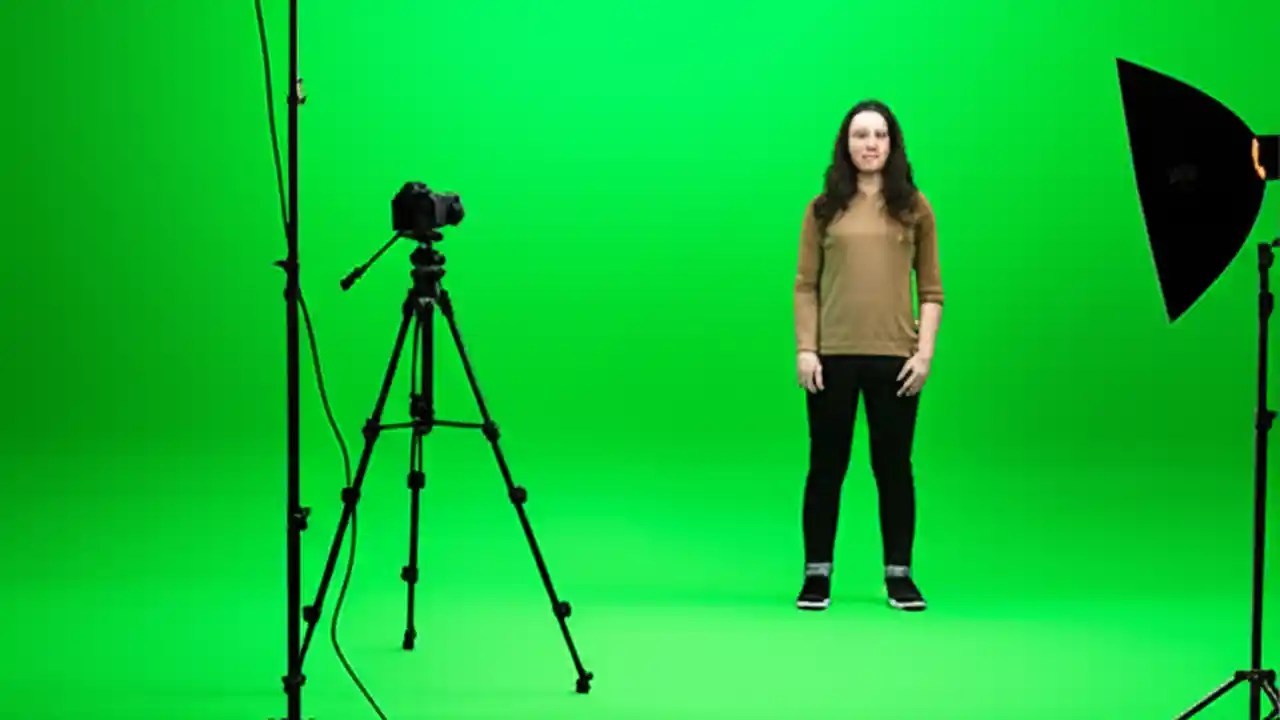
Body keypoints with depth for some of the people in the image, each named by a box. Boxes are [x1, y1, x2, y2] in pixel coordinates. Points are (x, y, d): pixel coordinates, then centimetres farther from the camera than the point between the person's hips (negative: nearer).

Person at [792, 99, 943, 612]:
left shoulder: (913, 207, 5)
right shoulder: (824, 208, 5)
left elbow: (931, 289, 5)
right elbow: (806, 286, 4)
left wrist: (925, 351, -4)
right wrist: (805, 350, -4)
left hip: (895, 358, 0)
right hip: (832, 357, 0)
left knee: (893, 466, 6)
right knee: (826, 465, 6)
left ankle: (899, 575, 14)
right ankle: (817, 575, 12)